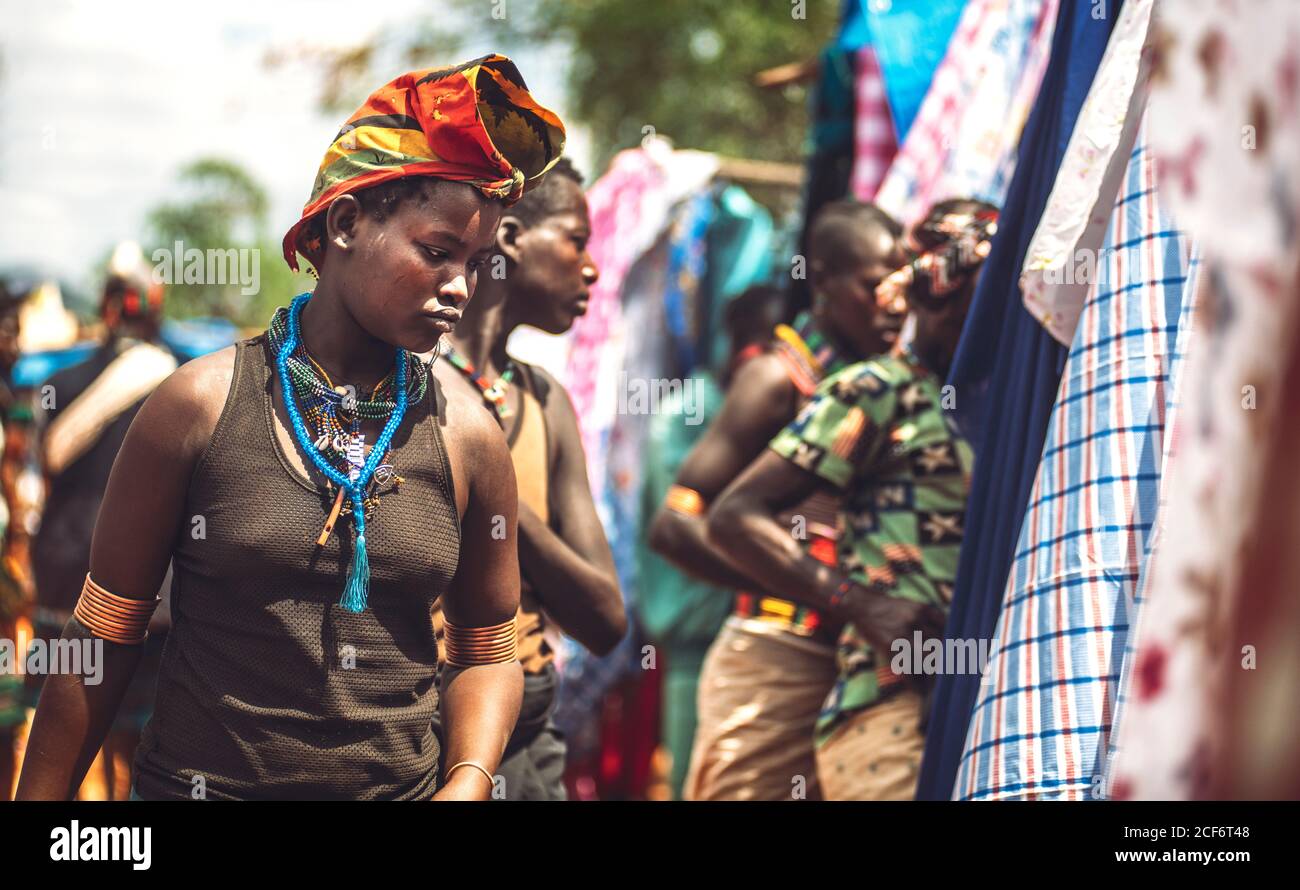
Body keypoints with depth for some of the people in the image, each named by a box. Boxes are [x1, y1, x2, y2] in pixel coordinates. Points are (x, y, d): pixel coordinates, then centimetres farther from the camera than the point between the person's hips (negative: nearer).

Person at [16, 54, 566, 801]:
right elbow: (106, 634, -3)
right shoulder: (201, 405, -8)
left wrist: (469, 781, -11)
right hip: (199, 780, -2)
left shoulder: (470, 440, -3)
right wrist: (40, 795, -3)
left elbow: (488, 651, 6)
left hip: (403, 784, 2)